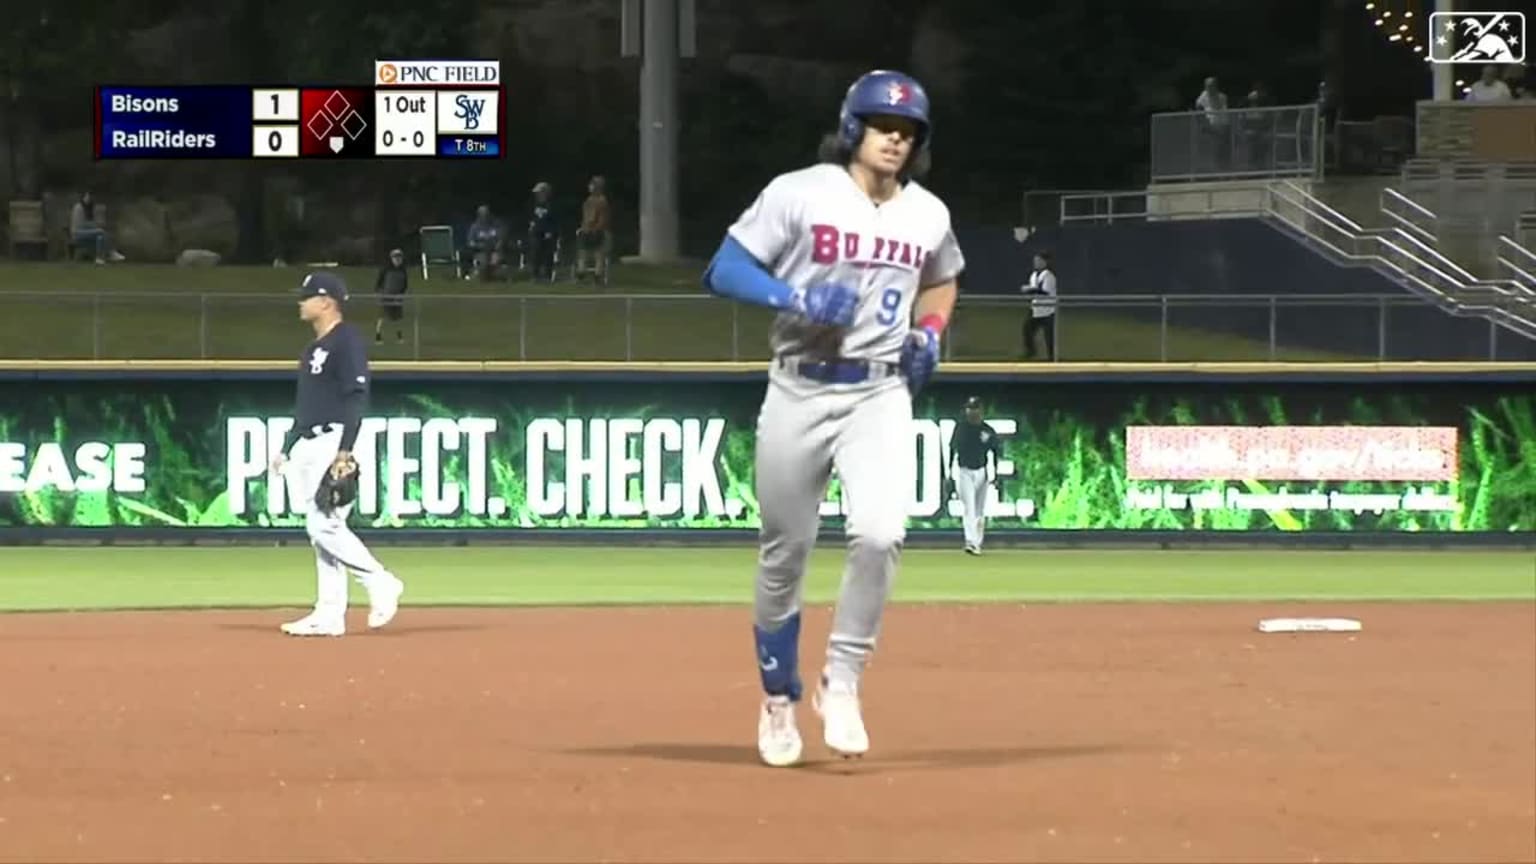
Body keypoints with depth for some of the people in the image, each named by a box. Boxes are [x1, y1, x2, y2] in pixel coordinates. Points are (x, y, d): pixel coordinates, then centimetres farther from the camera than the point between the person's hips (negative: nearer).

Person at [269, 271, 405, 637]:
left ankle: (381, 583, -5)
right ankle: (329, 616, 6)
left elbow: (356, 397, -17)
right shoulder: (313, 349, 19)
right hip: (307, 446, 10)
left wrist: (344, 450, -24)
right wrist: (286, 449, 22)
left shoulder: (346, 342, -10)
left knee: (325, 525, -16)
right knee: (319, 529, 6)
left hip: (332, 441, -10)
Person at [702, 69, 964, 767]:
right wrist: (794, 298, -22)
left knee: (878, 533, -21)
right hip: (799, 392, -2)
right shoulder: (799, 194, -7)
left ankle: (842, 682, -6)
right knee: (784, 553, 6)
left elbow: (941, 281, 27)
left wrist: (929, 332, 7)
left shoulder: (929, 215, 6)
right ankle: (778, 700, 25)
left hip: (882, 395, 2)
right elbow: (723, 271, -8)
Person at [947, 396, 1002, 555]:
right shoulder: (960, 427, -1)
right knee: (969, 508, -14)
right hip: (964, 473, -2)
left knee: (980, 511, 7)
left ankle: (977, 543, 18)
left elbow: (995, 452, 10)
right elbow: (952, 450, 6)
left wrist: (995, 474, 5)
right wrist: (951, 474, 4)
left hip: (981, 473, 2)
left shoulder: (988, 430, 0)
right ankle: (971, 542, -24)